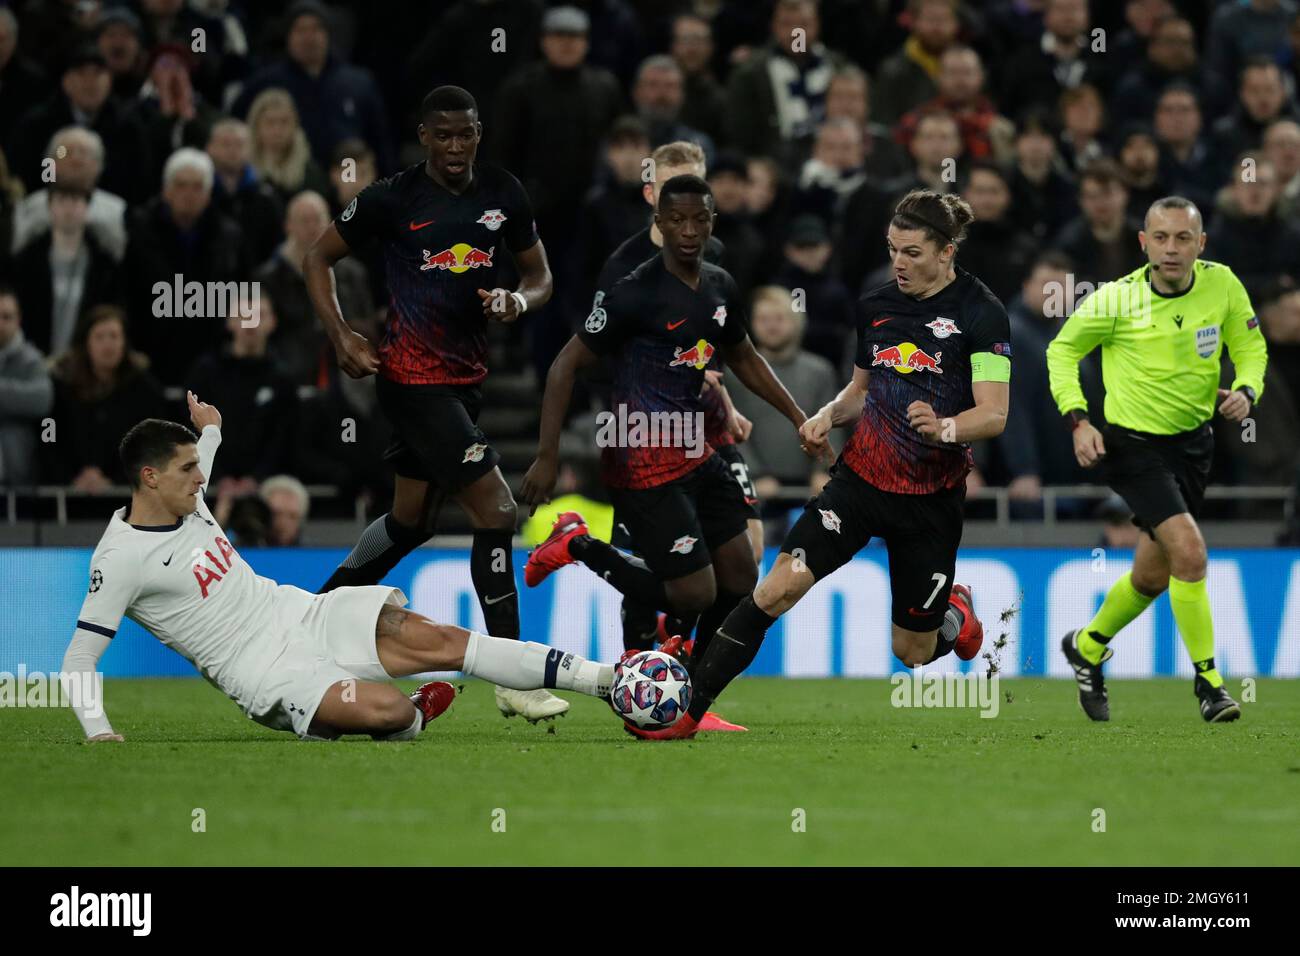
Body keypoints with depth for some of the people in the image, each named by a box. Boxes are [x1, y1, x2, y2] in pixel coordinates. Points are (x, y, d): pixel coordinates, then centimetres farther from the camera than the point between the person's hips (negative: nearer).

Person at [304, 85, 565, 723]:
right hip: (413, 377, -7)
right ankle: (512, 681, -12)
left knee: (413, 520, 19)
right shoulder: (392, 198, -9)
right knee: (497, 509, -15)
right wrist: (341, 337, -9)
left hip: (465, 376, 7)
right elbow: (318, 258, 2)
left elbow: (539, 274, 13)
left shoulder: (503, 193, 5)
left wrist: (518, 300, -10)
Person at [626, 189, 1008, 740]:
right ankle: (686, 710, -17)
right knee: (778, 587, -17)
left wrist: (944, 428, -35)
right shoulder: (875, 306, 6)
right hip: (860, 480, 3)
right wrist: (829, 415, 1)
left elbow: (993, 416, -15)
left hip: (931, 502, -3)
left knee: (912, 652, 7)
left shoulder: (980, 313, -10)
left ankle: (955, 614, 45)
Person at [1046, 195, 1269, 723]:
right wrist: (1077, 419, -12)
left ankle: (1087, 648, 41)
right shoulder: (1117, 300, -17)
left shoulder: (1222, 284, -9)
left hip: (1193, 442, 5)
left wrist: (1246, 391, -14)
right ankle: (1207, 679, -10)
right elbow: (1062, 349, -1)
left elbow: (1250, 346, 7)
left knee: (1154, 573, 15)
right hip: (1133, 443, -5)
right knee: (1189, 551, -22)